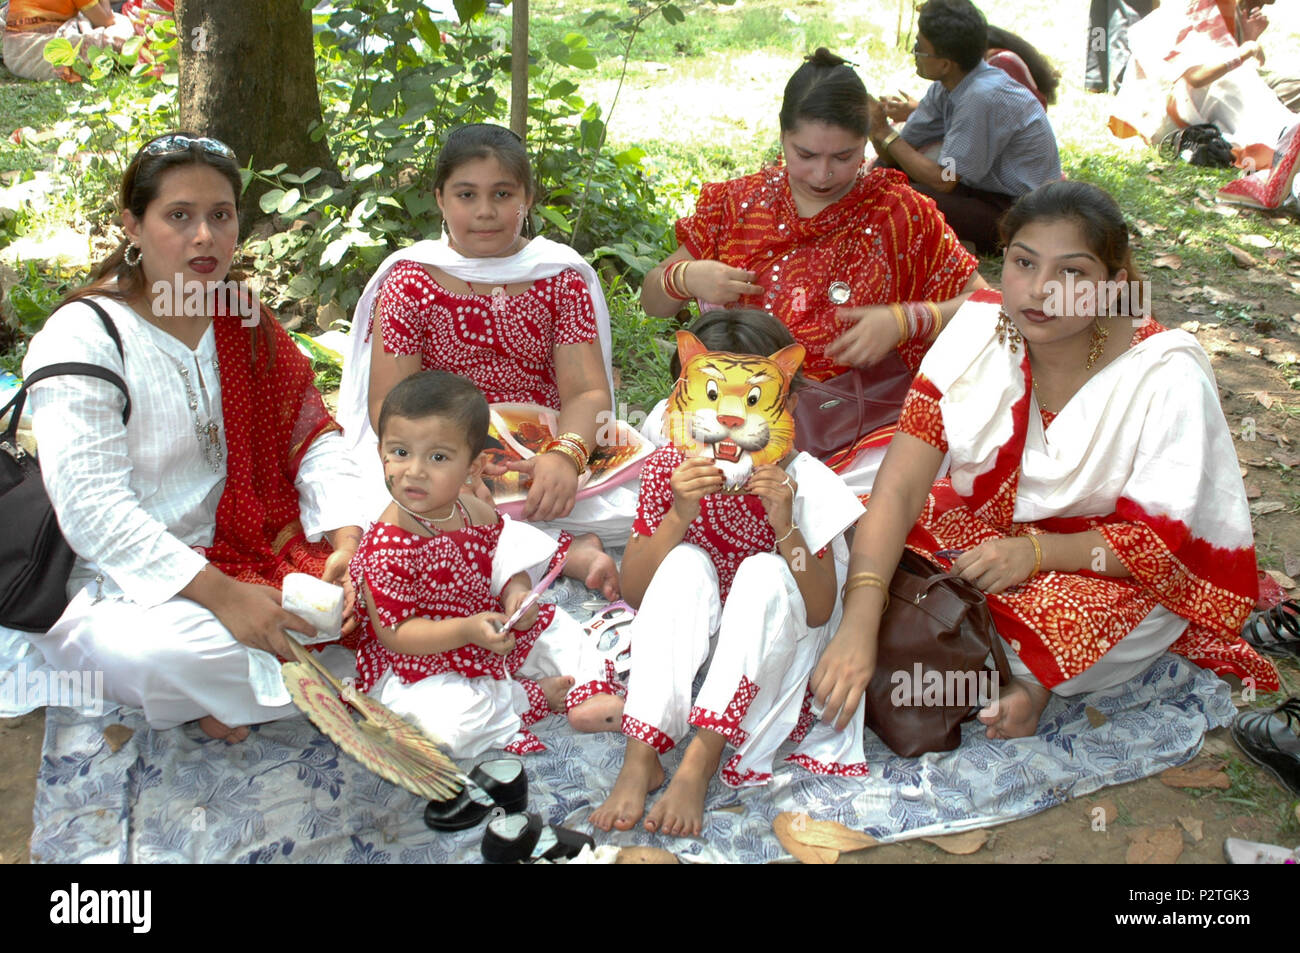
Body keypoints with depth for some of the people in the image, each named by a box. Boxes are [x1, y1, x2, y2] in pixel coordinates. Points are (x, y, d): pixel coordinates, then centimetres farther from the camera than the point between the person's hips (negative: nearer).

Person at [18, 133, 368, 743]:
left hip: (244, 550, 6)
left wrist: (348, 542, -16)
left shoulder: (245, 324, 8)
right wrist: (222, 594, -28)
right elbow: (93, 509, -21)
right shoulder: (81, 338, -12)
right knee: (166, 653, -38)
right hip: (115, 585, -6)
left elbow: (313, 436, 3)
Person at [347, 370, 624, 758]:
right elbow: (394, 632, -25)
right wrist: (467, 630, -34)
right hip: (417, 668, -7)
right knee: (447, 718, -32)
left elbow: (505, 562, 9)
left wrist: (518, 595, -14)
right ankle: (536, 694, -11)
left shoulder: (475, 511, -5)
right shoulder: (386, 548, -27)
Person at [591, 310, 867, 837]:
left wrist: (785, 526, -29)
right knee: (686, 562, -27)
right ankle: (641, 758, -31)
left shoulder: (805, 483, -12)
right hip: (687, 652, 1)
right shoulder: (670, 468, -7)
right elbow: (633, 591, -11)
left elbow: (819, 613, -15)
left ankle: (700, 762, -34)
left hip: (769, 655, -1)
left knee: (765, 572, -30)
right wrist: (678, 515, -26)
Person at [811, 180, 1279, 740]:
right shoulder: (978, 329, -14)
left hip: (1112, 567, -3)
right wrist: (859, 624, -36)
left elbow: (1163, 541, -16)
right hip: (983, 525, 4)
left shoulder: (1168, 375, -20)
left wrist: (1035, 552, -32)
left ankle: (1034, 675, -3)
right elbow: (898, 489, -22)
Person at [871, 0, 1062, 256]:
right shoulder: (944, 88, 0)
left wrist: (886, 134, -17)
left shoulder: (983, 97, -27)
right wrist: (877, 124, -17)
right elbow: (894, 155, 4)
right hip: (986, 190, 9)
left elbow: (943, 179, -23)